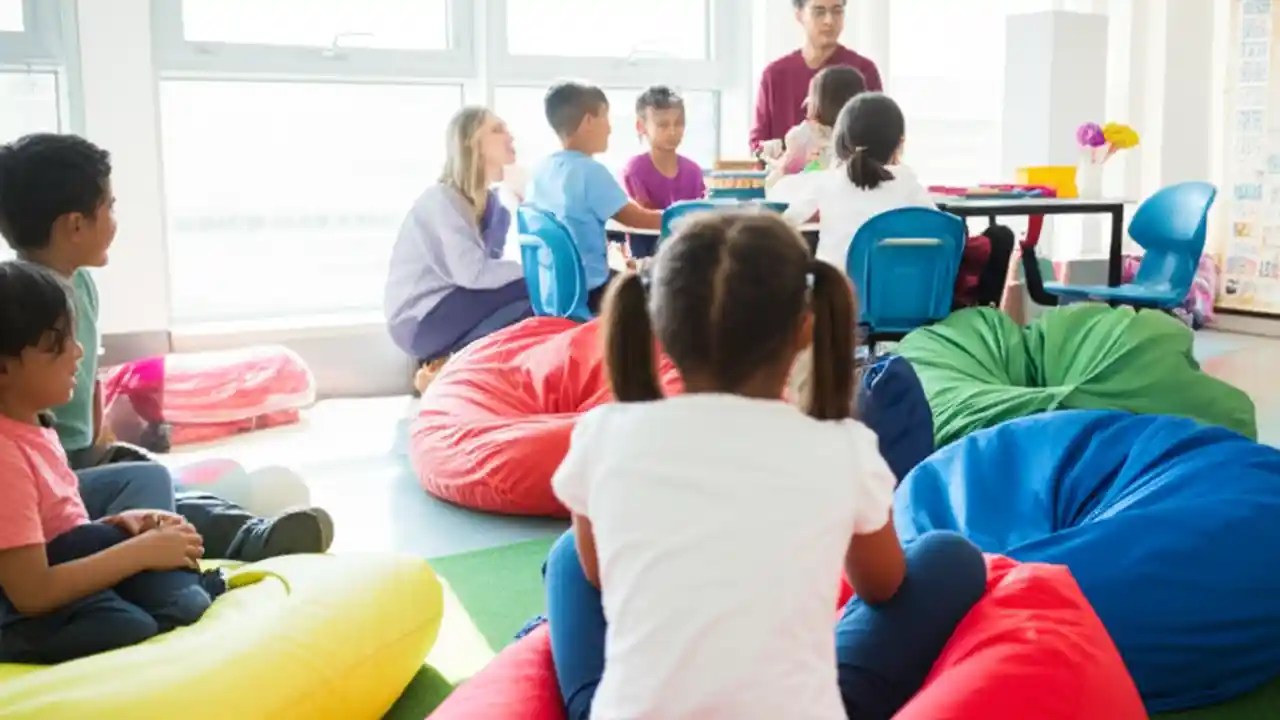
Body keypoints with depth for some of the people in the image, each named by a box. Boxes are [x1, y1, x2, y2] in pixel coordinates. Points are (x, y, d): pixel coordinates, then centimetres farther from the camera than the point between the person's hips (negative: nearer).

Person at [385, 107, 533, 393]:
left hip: (447, 307, 8)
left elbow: (488, 265, -2)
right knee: (533, 291, -19)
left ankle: (448, 360, -5)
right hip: (420, 320, -8)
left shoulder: (488, 199, 9)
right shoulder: (443, 198, -16)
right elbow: (471, 272, -27)